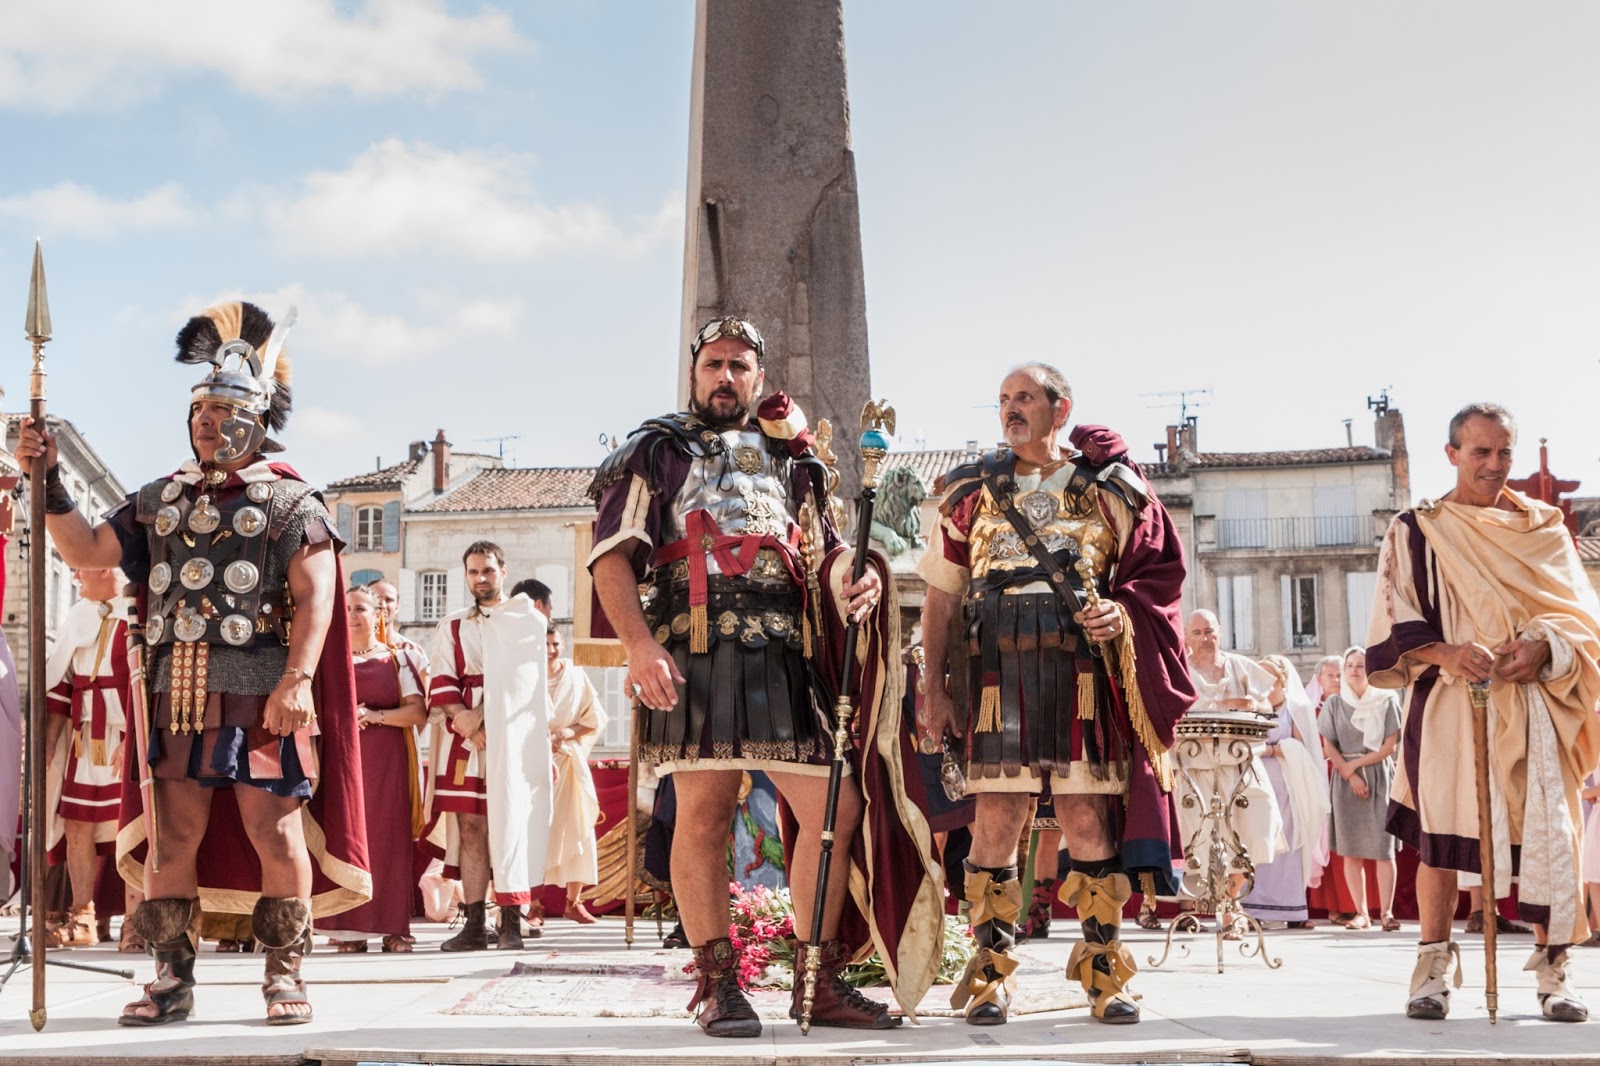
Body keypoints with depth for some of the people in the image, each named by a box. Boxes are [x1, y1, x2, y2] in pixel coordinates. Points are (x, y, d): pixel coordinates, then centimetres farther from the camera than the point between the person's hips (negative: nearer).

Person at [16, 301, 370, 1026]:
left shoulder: (290, 500, 1)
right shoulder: (162, 499, 17)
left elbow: (315, 596, -8)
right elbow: (87, 551, 19)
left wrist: (299, 679, -20)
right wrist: (49, 479, 8)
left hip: (261, 696, -5)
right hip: (179, 695, 5)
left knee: (275, 833, -3)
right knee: (170, 837, 5)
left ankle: (285, 977, 8)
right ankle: (171, 980, 15)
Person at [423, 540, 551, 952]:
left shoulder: (526, 618, 7)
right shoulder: (452, 627, 17)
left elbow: (519, 679, -6)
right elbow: (443, 682, 5)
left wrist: (481, 713, -14)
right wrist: (463, 717, -13)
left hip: (513, 736, -3)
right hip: (465, 733, 3)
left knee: (509, 821, -6)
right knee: (470, 827, -2)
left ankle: (512, 923, -5)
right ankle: (474, 924, -1)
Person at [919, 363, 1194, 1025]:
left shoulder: (1107, 489, 12)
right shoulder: (973, 491, 15)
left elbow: (1157, 573, 10)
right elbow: (942, 595, 13)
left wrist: (1121, 612, -11)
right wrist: (934, 689, 6)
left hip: (1082, 670, -1)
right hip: (996, 672, 1)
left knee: (1087, 820, -2)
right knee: (996, 819, -4)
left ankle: (1103, 972, 9)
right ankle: (990, 977, 5)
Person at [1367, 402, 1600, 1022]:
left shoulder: (1543, 528, 14)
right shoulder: (1415, 531, 7)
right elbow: (1396, 626, 1)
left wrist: (1541, 646, -13)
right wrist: (1448, 653, -18)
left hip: (1533, 708, 2)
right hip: (1448, 704, -2)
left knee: (1546, 836, -4)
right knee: (1440, 833, -5)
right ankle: (1433, 967, 2)